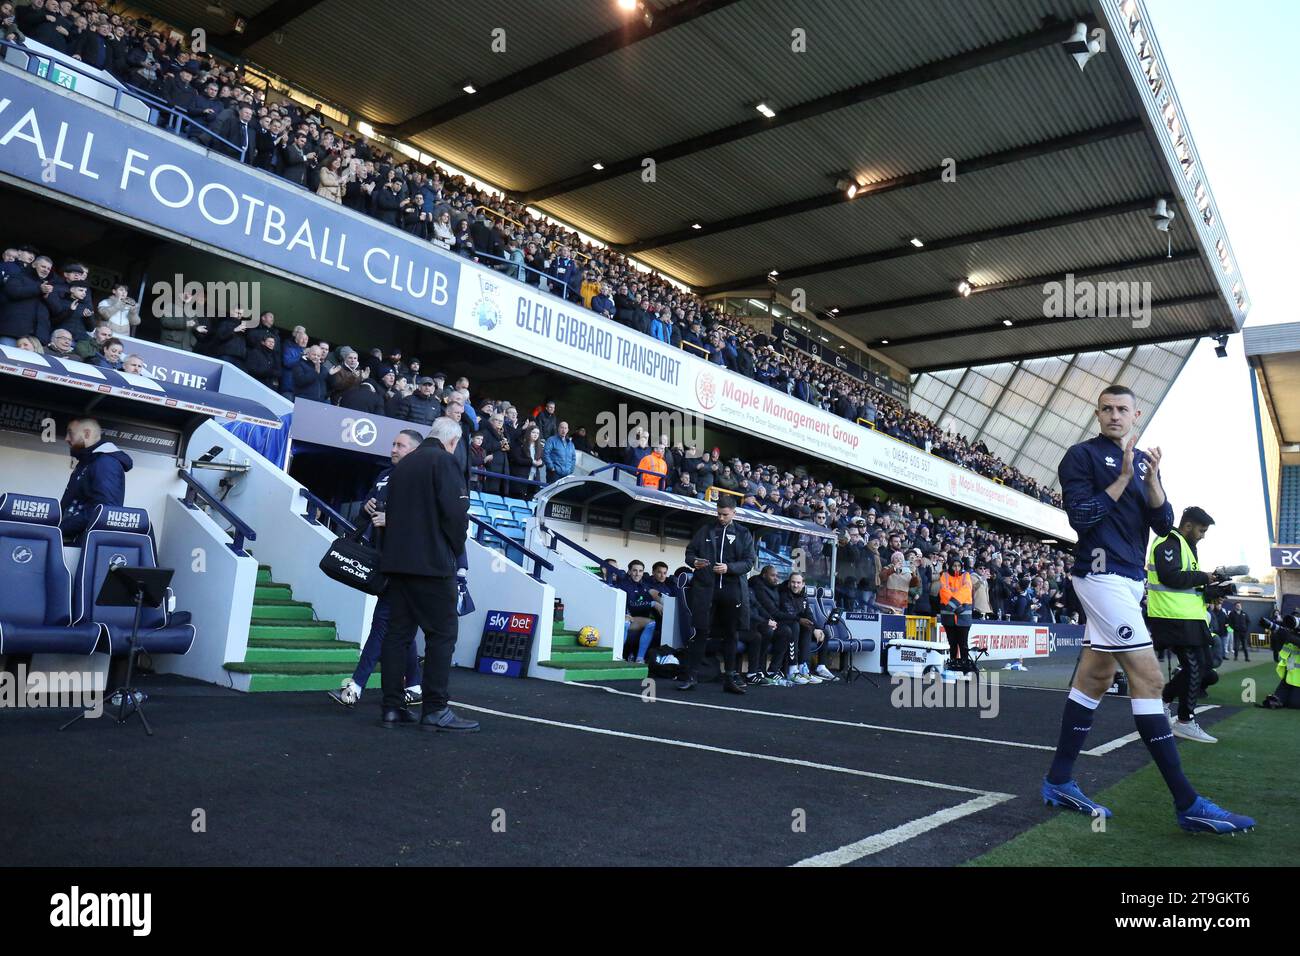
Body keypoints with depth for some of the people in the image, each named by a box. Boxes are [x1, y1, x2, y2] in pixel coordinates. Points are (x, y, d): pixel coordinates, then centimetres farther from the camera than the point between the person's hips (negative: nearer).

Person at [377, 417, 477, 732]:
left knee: (398, 632, 8)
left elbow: (393, 511, 17)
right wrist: (456, 550, -2)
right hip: (432, 562, -8)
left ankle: (392, 708, 9)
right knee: (442, 634, -3)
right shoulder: (444, 461, -8)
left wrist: (398, 551, 17)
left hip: (397, 561, 8)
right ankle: (435, 710, -4)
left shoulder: (402, 465, 17)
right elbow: (455, 511, -16)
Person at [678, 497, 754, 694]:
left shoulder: (743, 534, 8)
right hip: (705, 587, 0)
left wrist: (729, 568, -15)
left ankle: (730, 678, 16)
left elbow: (749, 561, 1)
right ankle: (691, 676, 3)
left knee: (730, 634, 8)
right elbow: (689, 551, 14)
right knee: (701, 632, -1)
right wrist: (694, 561, -9)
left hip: (732, 589, 0)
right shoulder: (706, 530, 10)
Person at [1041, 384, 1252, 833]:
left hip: (1130, 578, 8)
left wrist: (1152, 480, -8)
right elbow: (1081, 517, -13)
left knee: (1095, 677, 9)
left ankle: (1059, 781, 17)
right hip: (1102, 573, -8)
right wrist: (1123, 479, -15)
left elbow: (1163, 524, 8)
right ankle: (1187, 803, -7)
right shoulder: (1082, 455, -4)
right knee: (1148, 677, -11)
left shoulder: (1143, 461, 15)